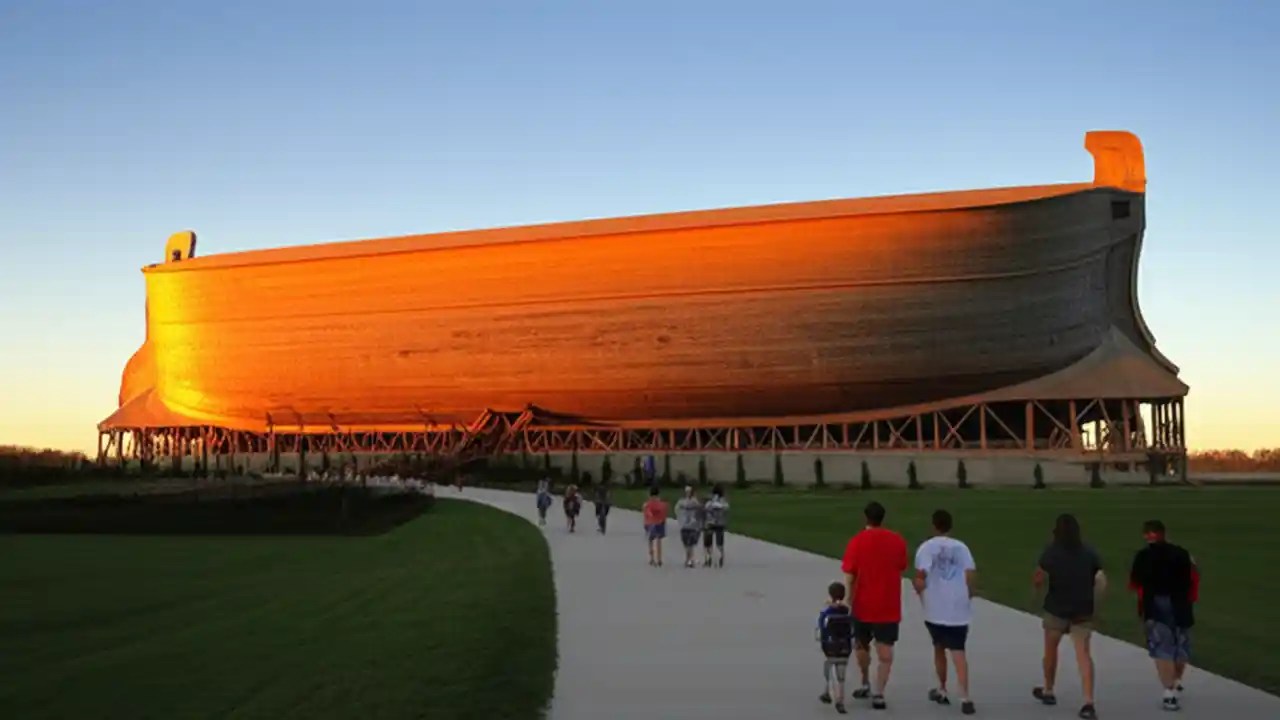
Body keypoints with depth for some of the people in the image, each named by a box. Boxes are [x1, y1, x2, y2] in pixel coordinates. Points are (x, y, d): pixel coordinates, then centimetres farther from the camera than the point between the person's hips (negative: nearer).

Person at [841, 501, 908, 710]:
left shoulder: (857, 541, -9)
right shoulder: (898, 541, -1)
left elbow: (849, 576, -11)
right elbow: (901, 569, 10)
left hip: (863, 605, -1)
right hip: (889, 606, 1)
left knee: (861, 645, 20)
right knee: (885, 651, 1)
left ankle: (865, 685, 30)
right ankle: (878, 693, -8)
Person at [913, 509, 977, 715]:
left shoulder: (926, 547, -4)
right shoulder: (961, 547, 3)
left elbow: (920, 577, -12)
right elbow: (970, 576, -2)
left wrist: (922, 594, 8)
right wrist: (968, 597, 15)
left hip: (936, 609, -1)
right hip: (959, 609, 1)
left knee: (939, 648, 19)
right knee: (958, 652, 0)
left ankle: (942, 691, 31)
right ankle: (965, 698, -12)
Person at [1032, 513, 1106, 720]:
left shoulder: (1051, 552, -8)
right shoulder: (1089, 553, 0)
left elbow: (1038, 580, -10)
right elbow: (1102, 582, -3)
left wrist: (1037, 583, 12)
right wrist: (1091, 600, 9)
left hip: (1057, 608, -1)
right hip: (1083, 611, 2)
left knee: (1051, 649, 18)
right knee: (1084, 654, -1)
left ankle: (1048, 691, 34)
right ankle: (1088, 702, -11)